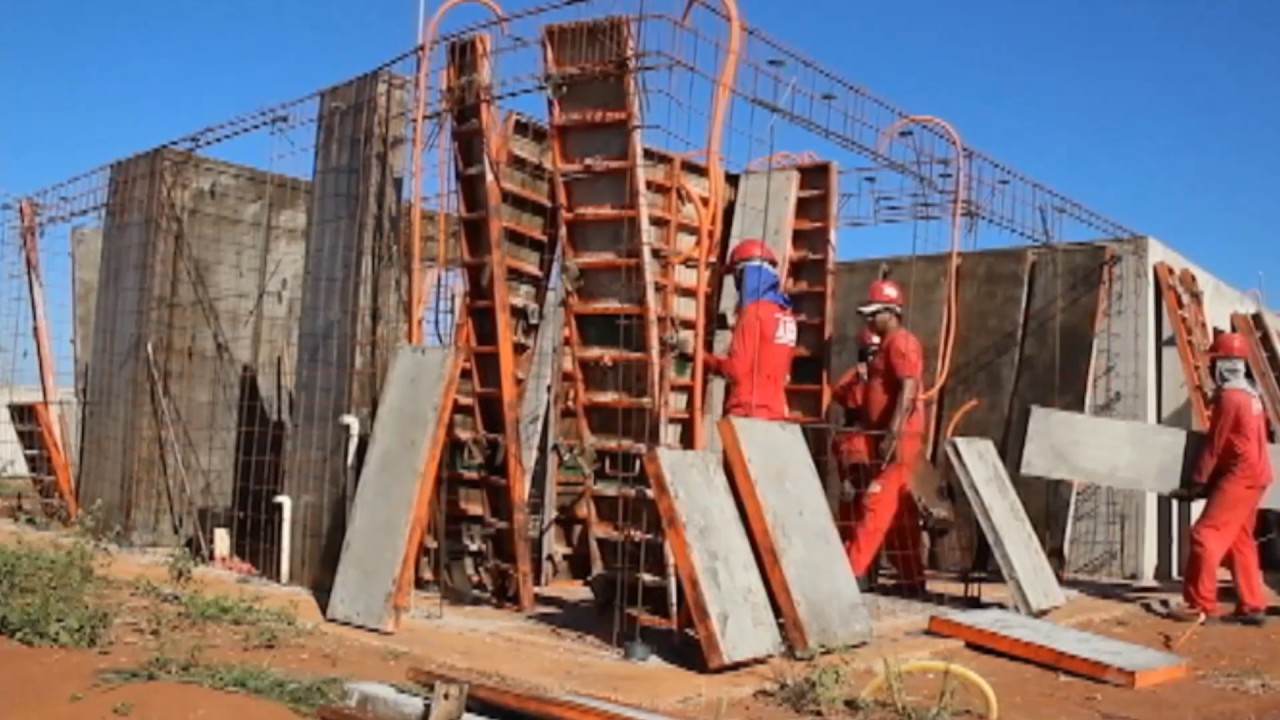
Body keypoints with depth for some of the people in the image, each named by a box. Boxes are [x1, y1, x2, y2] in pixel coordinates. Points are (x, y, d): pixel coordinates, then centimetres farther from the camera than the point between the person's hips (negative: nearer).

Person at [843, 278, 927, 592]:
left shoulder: (901, 342, -10)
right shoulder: (887, 344, 21)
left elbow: (909, 391, -21)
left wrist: (892, 436, -27)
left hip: (899, 442, -10)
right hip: (890, 441, 10)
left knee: (875, 506, -12)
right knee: (899, 514, 10)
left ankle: (852, 573, -13)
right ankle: (912, 581, 15)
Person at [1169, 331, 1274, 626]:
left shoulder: (1229, 396, -13)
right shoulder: (1250, 395, 16)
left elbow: (1214, 445, -13)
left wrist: (1197, 483, -8)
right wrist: (1208, 482, 23)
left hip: (1240, 475, -10)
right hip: (1252, 474, 10)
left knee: (1206, 534, -12)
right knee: (1240, 541, 13)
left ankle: (1200, 605, -13)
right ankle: (1252, 606, 14)